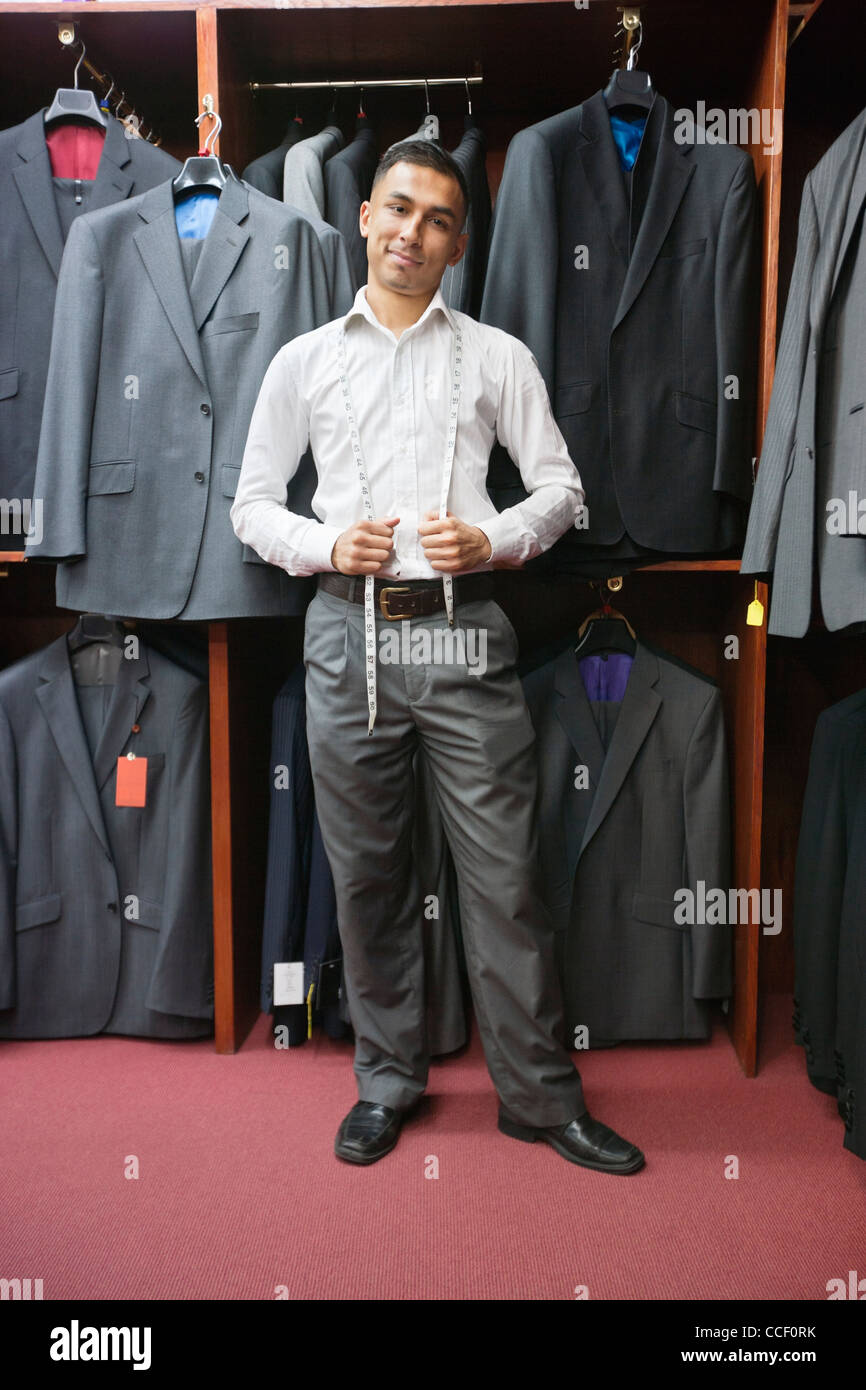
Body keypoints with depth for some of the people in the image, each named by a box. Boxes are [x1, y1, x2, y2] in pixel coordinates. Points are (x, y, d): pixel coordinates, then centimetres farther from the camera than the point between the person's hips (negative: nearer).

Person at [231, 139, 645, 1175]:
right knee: (366, 873, 9)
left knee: (504, 870, 1)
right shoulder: (304, 360, 12)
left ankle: (539, 1093, 19)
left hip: (461, 633, -1)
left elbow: (561, 486, 10)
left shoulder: (497, 357, 10)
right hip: (349, 633, 2)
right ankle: (386, 1079, 27)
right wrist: (324, 546, -6)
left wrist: (494, 541, -9)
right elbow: (252, 502, 13)